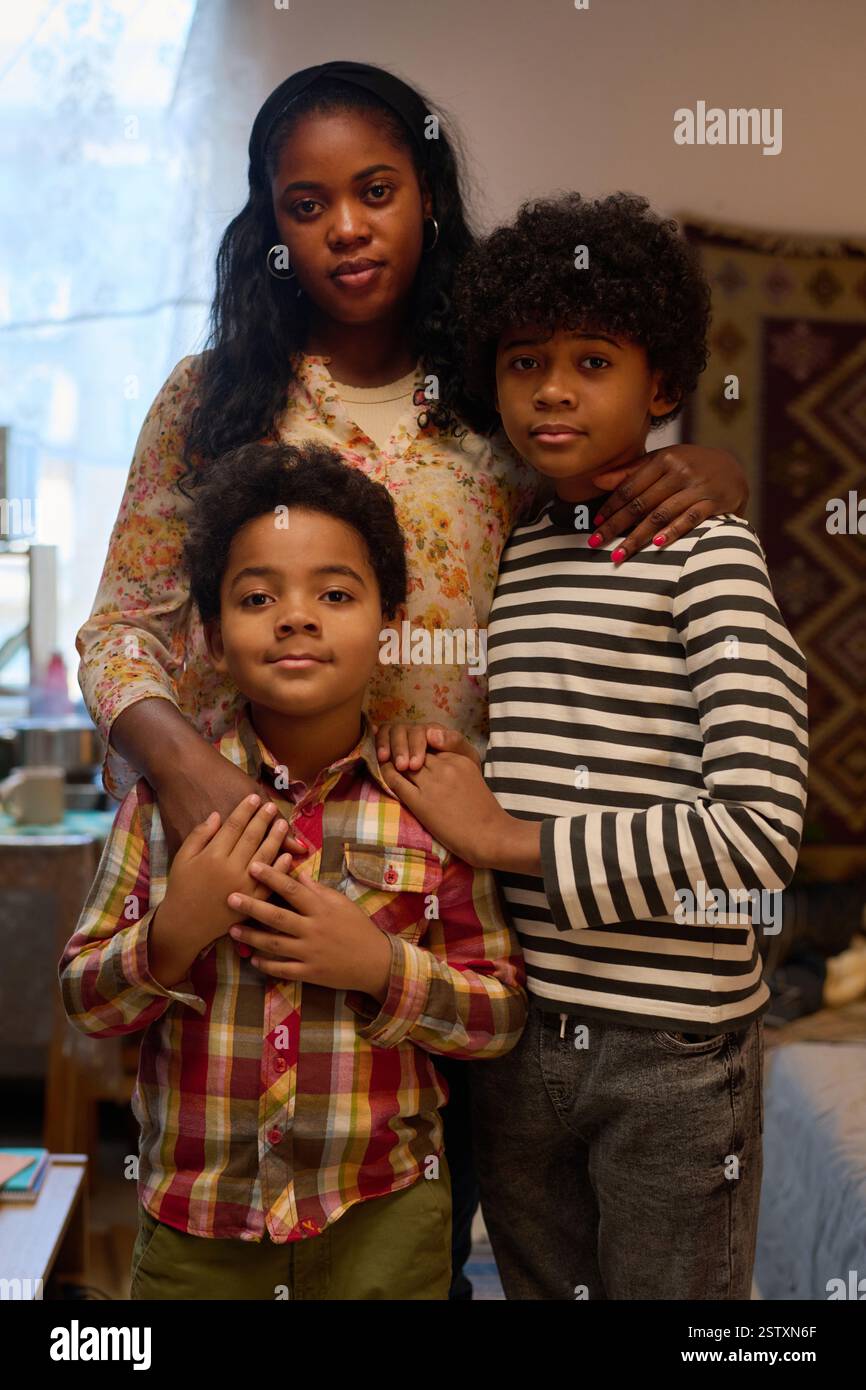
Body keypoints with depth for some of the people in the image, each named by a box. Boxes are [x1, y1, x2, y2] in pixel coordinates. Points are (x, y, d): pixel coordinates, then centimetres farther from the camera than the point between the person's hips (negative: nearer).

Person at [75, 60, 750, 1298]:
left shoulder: (503, 406, 4)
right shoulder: (212, 401, 1)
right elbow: (124, 624, 0)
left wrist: (710, 475, -10)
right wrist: (173, 752, -21)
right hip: (258, 846, -1)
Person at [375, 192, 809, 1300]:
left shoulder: (705, 554, -9)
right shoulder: (498, 556, 9)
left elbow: (762, 828, -20)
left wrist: (506, 838, -16)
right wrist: (418, 750, -2)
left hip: (673, 1043, -5)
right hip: (515, 1031, 6)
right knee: (540, 1289, 20)